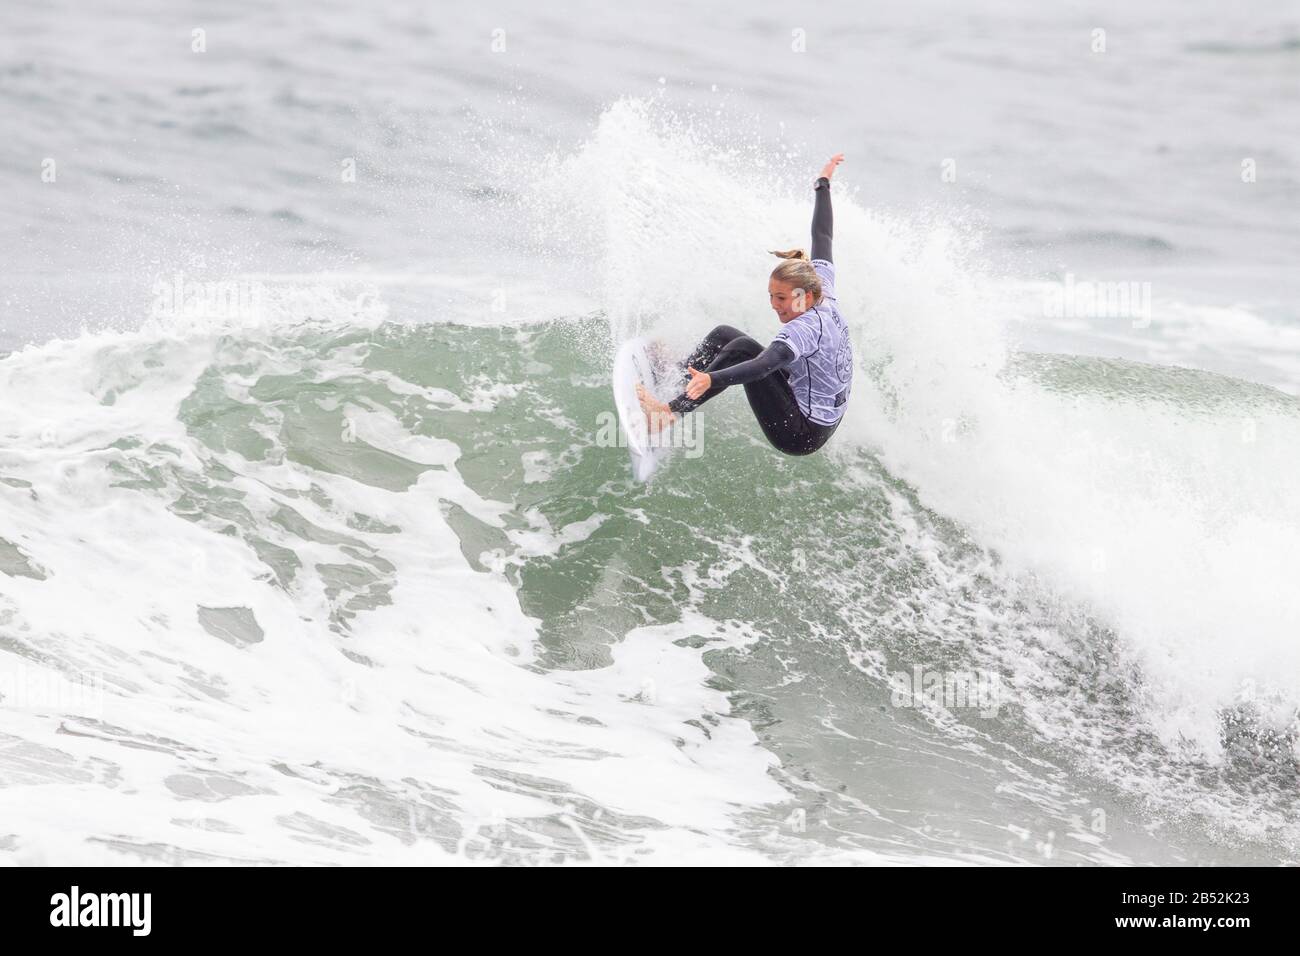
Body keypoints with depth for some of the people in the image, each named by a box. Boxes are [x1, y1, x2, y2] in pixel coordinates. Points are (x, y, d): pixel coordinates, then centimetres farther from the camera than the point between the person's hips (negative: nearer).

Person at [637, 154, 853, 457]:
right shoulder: (824, 293, -3)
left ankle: (674, 410, -26)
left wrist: (712, 379, -59)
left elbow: (763, 365, -45)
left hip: (801, 436, -10)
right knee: (724, 334, 8)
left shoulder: (805, 328, -28)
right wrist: (822, 185, 26)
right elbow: (822, 237, 12)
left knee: (742, 348, -25)